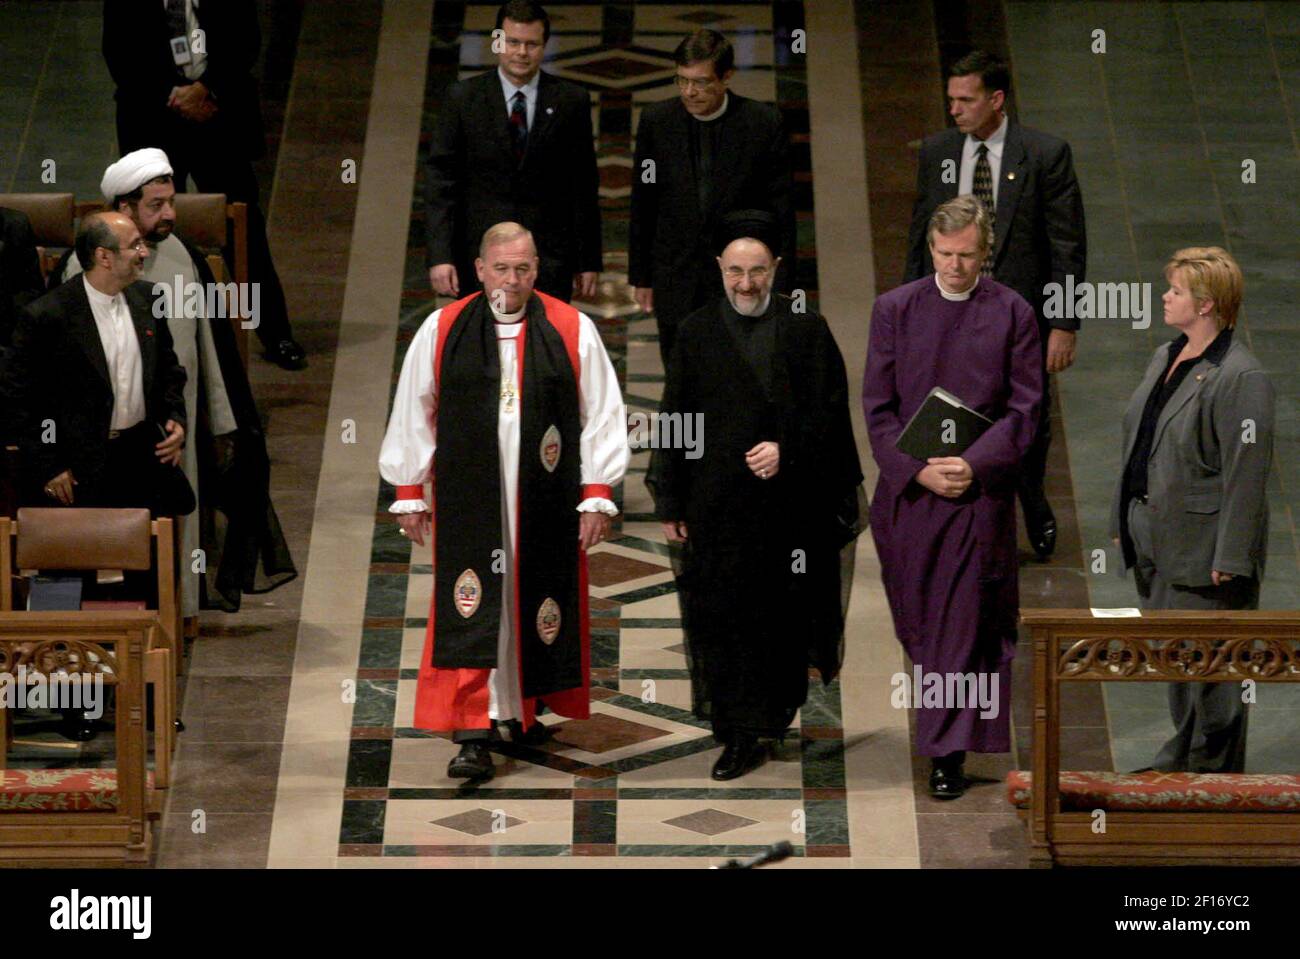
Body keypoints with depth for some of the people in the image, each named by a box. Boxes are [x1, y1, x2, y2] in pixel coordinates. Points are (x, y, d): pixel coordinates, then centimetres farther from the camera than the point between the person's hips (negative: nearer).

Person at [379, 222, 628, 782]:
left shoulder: (572, 332, 1)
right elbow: (412, 415, 8)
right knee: (473, 611, -8)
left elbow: (601, 415, 3)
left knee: (534, 604, 8)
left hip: (544, 500, 1)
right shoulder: (442, 331, 2)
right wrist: (409, 493, 6)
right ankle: (474, 735, -11)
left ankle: (520, 709, 28)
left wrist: (597, 496, -2)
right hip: (469, 499, -1)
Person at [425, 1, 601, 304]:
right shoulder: (463, 99, 2)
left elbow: (584, 187, 6)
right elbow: (440, 180, 0)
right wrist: (440, 256, -10)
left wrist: (588, 262, 4)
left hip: (549, 258, 0)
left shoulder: (571, 101, 4)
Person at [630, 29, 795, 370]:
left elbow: (781, 210, -2)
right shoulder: (656, 121, -2)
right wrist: (641, 277, 7)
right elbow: (643, 206, 6)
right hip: (676, 285, 2)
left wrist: (780, 287, -3)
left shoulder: (764, 124, -8)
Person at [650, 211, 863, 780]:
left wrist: (786, 450, -16)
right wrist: (671, 503, 1)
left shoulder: (807, 332, 2)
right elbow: (675, 422, 4)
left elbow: (828, 412, 0)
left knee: (784, 613, 8)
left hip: (791, 503, 0)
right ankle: (741, 737, 1)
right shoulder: (696, 334, 4)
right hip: (718, 507, 0)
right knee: (722, 615, -3)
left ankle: (779, 707, 28)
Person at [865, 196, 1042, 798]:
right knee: (916, 620, 11)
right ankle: (948, 723, 31)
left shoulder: (1012, 314, 0)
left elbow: (1025, 407, -2)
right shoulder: (895, 309, 4)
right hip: (908, 491, 2)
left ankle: (949, 750, -3)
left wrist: (975, 465, -16)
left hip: (980, 490, -2)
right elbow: (877, 406, 2)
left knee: (962, 625, -4)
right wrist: (916, 469, -12)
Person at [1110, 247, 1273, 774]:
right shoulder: (1165, 360, 9)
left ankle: (1214, 770, 13)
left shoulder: (1239, 379, -19)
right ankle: (1184, 758, 33)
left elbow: (1246, 474, -20)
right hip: (1156, 541, 9)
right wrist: (1123, 521, 17)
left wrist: (1229, 561, -20)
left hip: (1203, 548, -9)